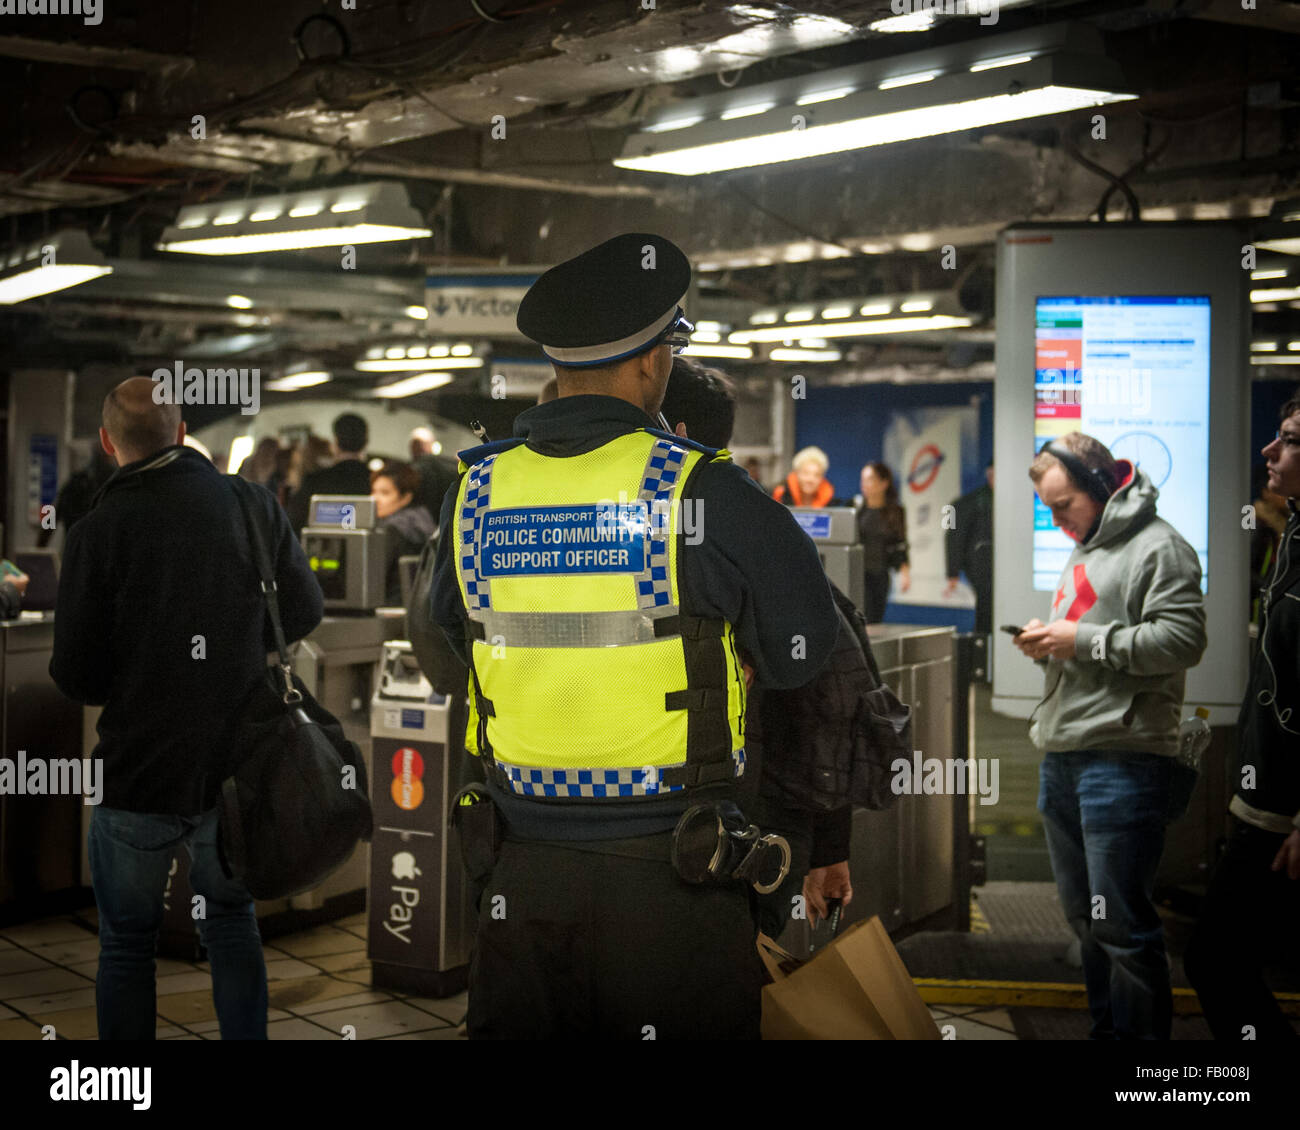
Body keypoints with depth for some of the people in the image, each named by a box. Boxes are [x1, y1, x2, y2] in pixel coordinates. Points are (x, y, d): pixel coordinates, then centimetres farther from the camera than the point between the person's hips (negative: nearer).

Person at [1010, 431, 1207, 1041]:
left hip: (1121, 759, -9)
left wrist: (1083, 641, -17)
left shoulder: (1157, 546, -8)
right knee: (1084, 917, 16)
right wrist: (1048, 641, 7)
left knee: (1121, 926, -7)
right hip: (1061, 759, 9)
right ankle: (1105, 1027, 28)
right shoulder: (1083, 550, 21)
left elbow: (1182, 640, -18)